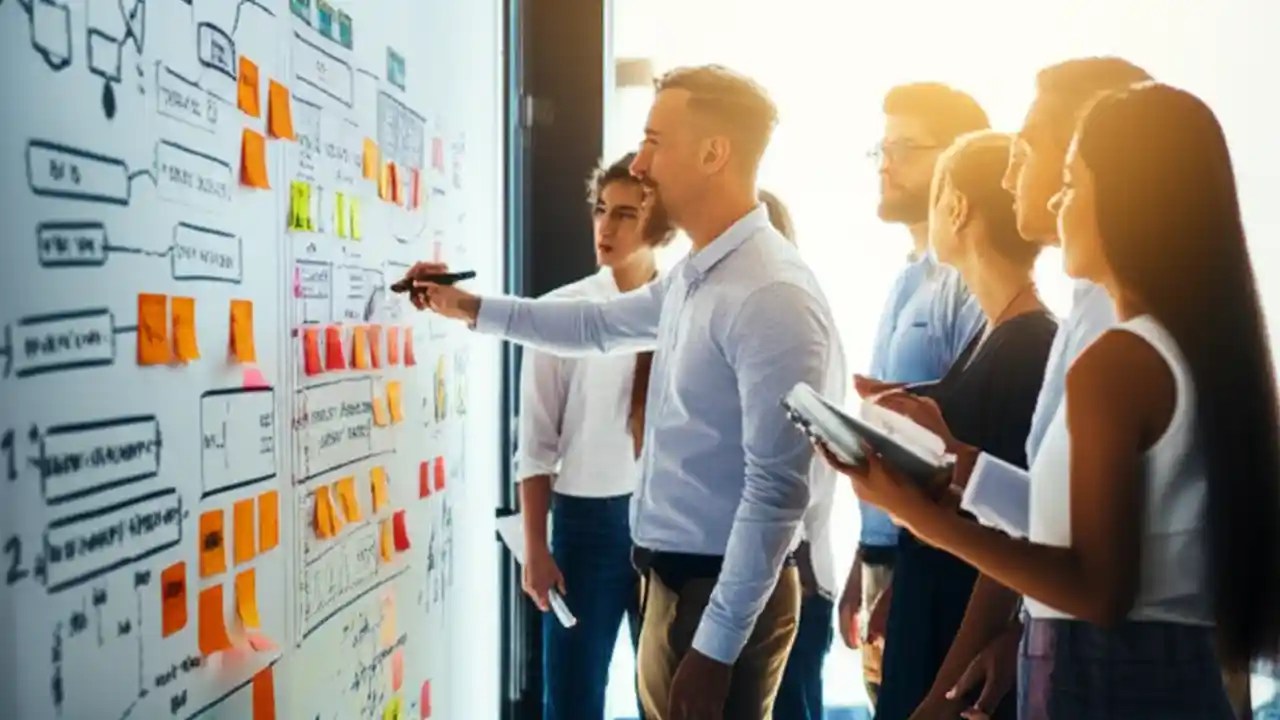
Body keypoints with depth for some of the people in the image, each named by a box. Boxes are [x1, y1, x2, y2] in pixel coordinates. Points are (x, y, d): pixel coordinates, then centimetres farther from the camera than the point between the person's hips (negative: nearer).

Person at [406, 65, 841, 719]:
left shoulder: (773, 297, -24)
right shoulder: (691, 277, 7)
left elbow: (777, 492, -25)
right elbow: (597, 325, 26)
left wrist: (715, 648, -22)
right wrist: (470, 308, 25)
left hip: (723, 593, -9)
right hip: (673, 574, 9)